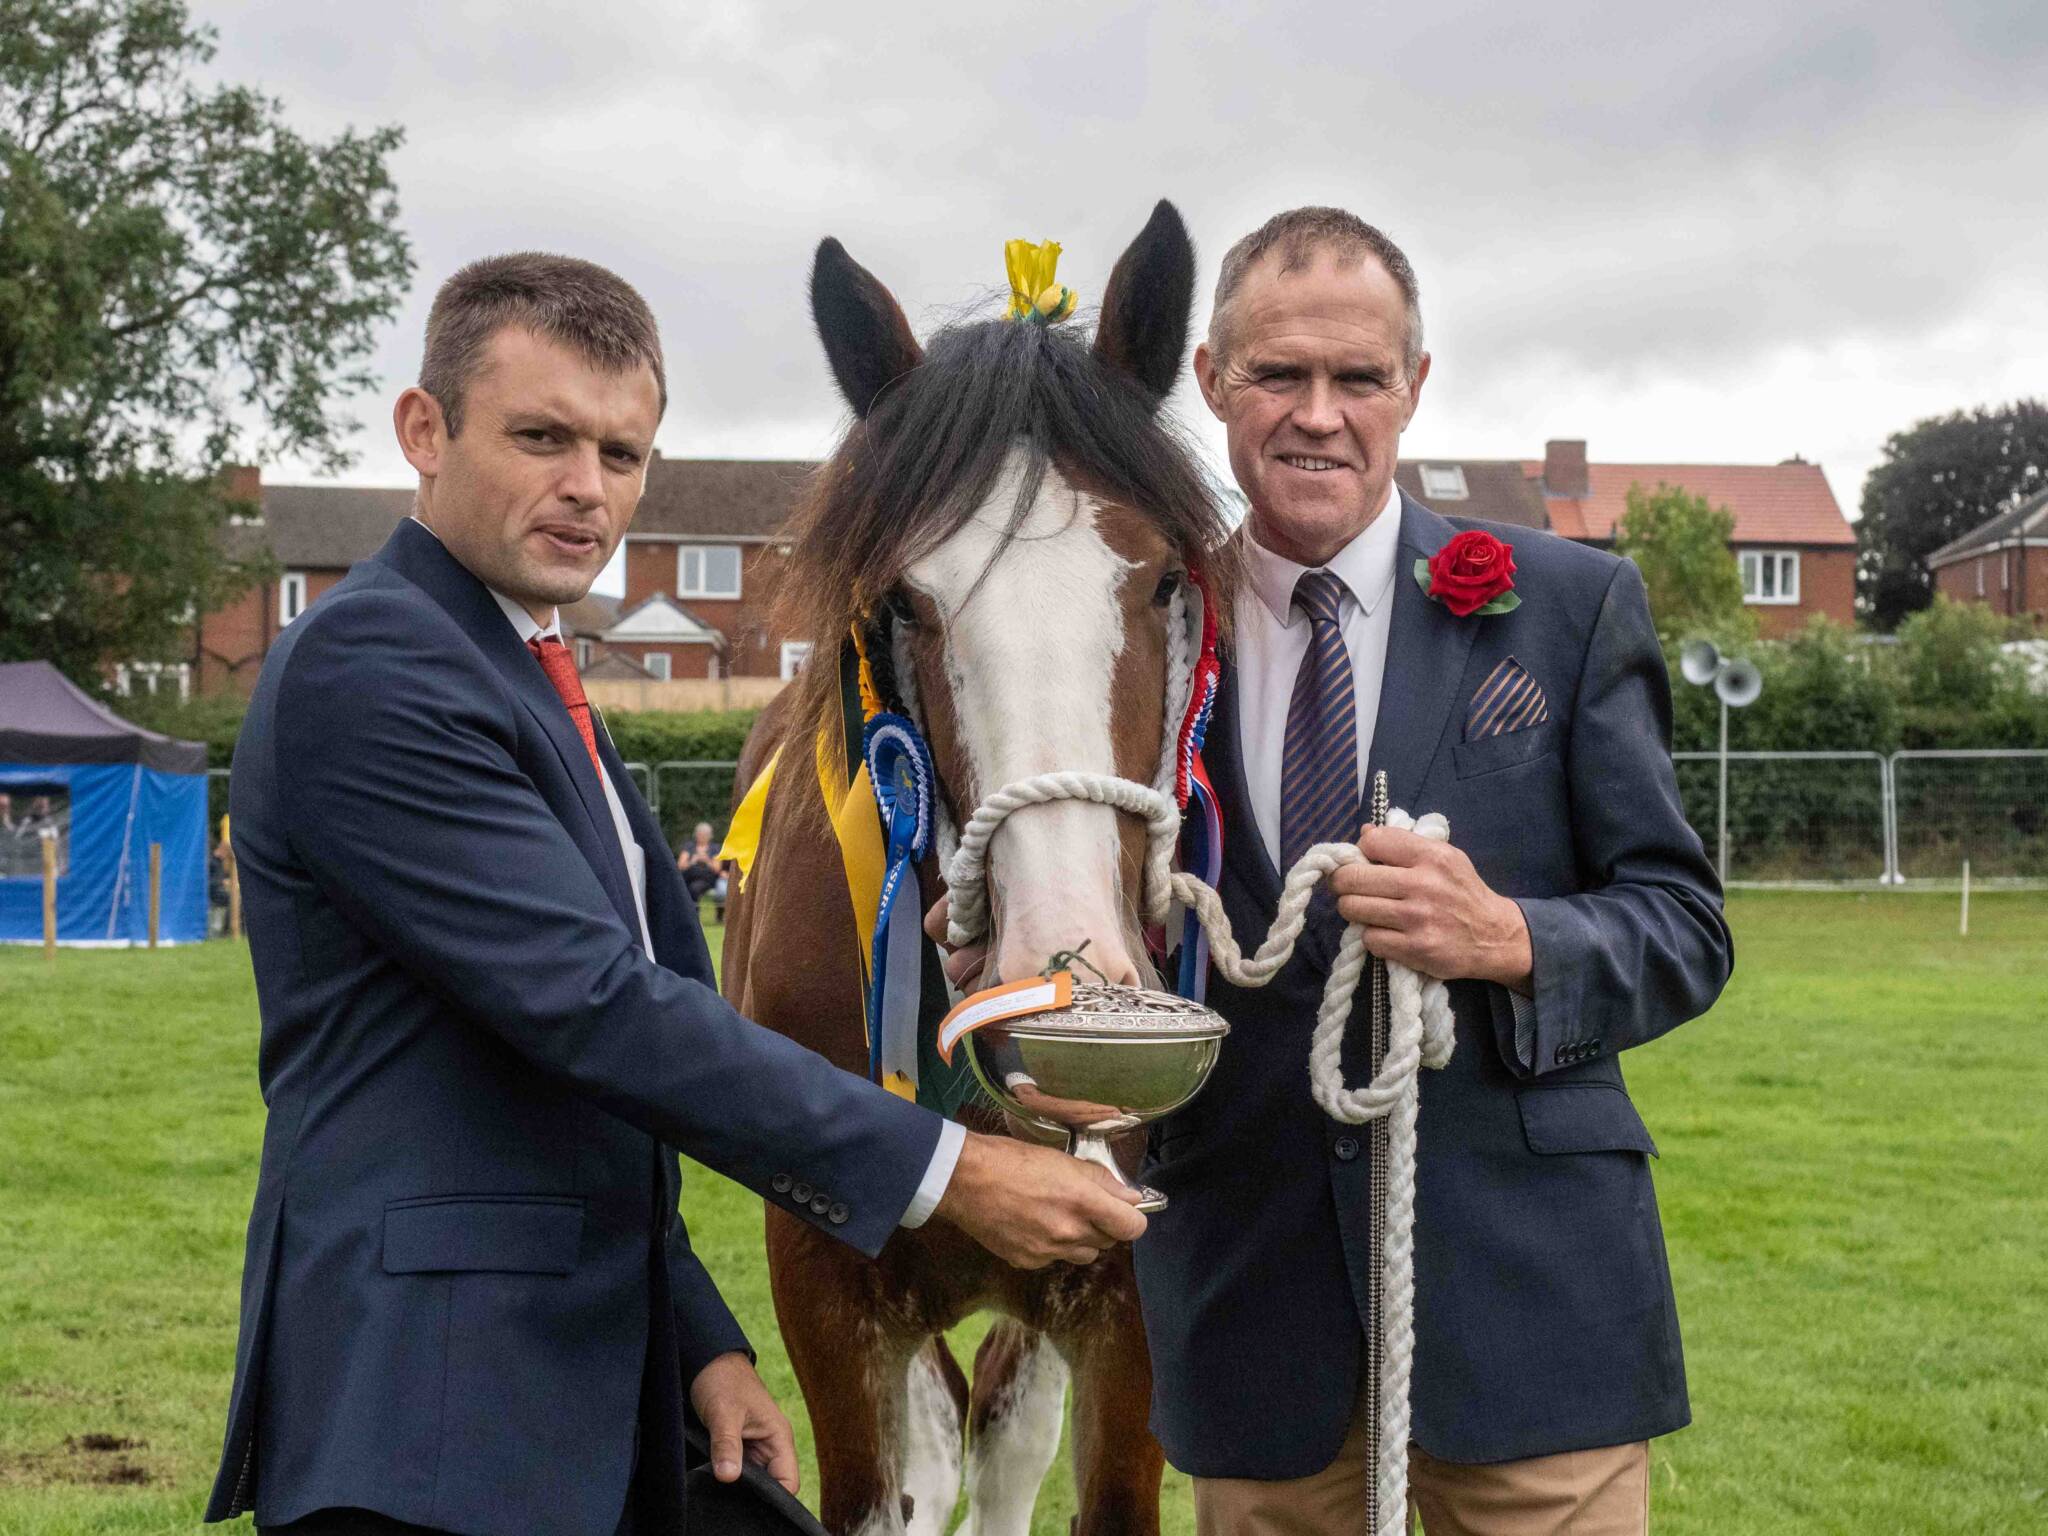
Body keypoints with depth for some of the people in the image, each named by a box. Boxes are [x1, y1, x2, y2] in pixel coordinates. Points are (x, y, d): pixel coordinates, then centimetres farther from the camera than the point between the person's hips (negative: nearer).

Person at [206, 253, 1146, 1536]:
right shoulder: (368, 665, -15)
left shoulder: (531, 686, 16)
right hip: (432, 1431, -9)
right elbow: (592, 1007, -22)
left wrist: (701, 1342, 10)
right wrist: (945, 1173, -21)